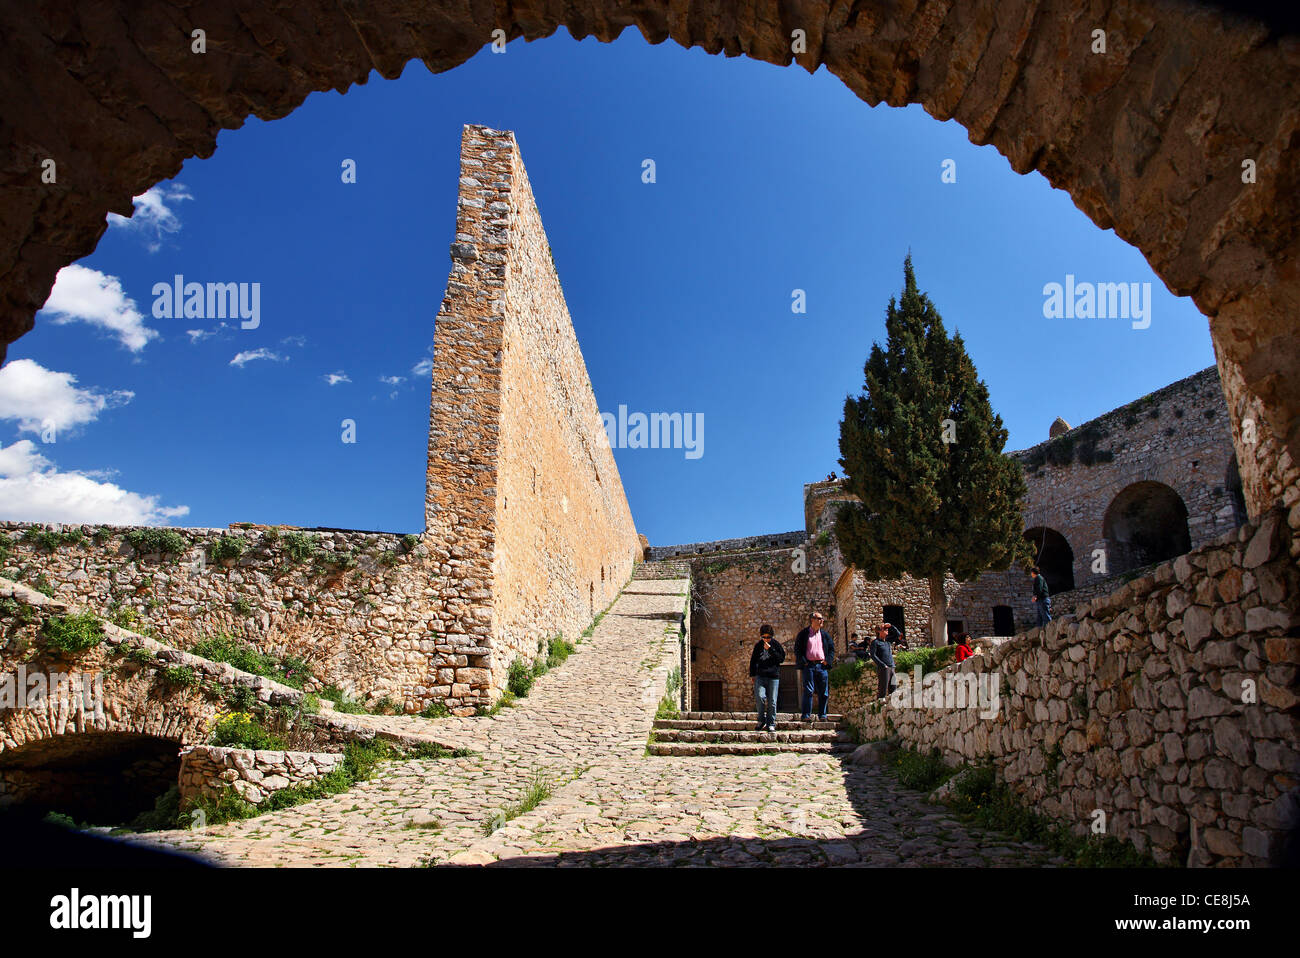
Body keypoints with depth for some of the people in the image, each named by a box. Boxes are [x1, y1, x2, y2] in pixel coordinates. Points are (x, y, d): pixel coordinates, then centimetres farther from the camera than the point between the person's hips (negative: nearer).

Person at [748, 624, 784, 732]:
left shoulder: (776, 645, 4)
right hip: (760, 676, 1)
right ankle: (762, 720, 1)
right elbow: (753, 661, 19)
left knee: (772, 702, -1)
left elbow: (781, 659, -6)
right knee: (759, 697, -17)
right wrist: (753, 675, 14)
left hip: (773, 677, -1)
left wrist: (770, 649, -12)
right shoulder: (758, 645, 11)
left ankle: (771, 724, 10)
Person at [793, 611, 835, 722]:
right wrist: (804, 662, -9)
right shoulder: (803, 634, 4)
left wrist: (828, 661, 2)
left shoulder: (825, 634, 16)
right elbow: (797, 649, 1)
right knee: (808, 691, -8)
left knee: (823, 692, 4)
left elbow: (832, 648, 16)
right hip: (808, 665, -4)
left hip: (822, 665, 4)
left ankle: (822, 715, 12)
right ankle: (805, 715, -5)